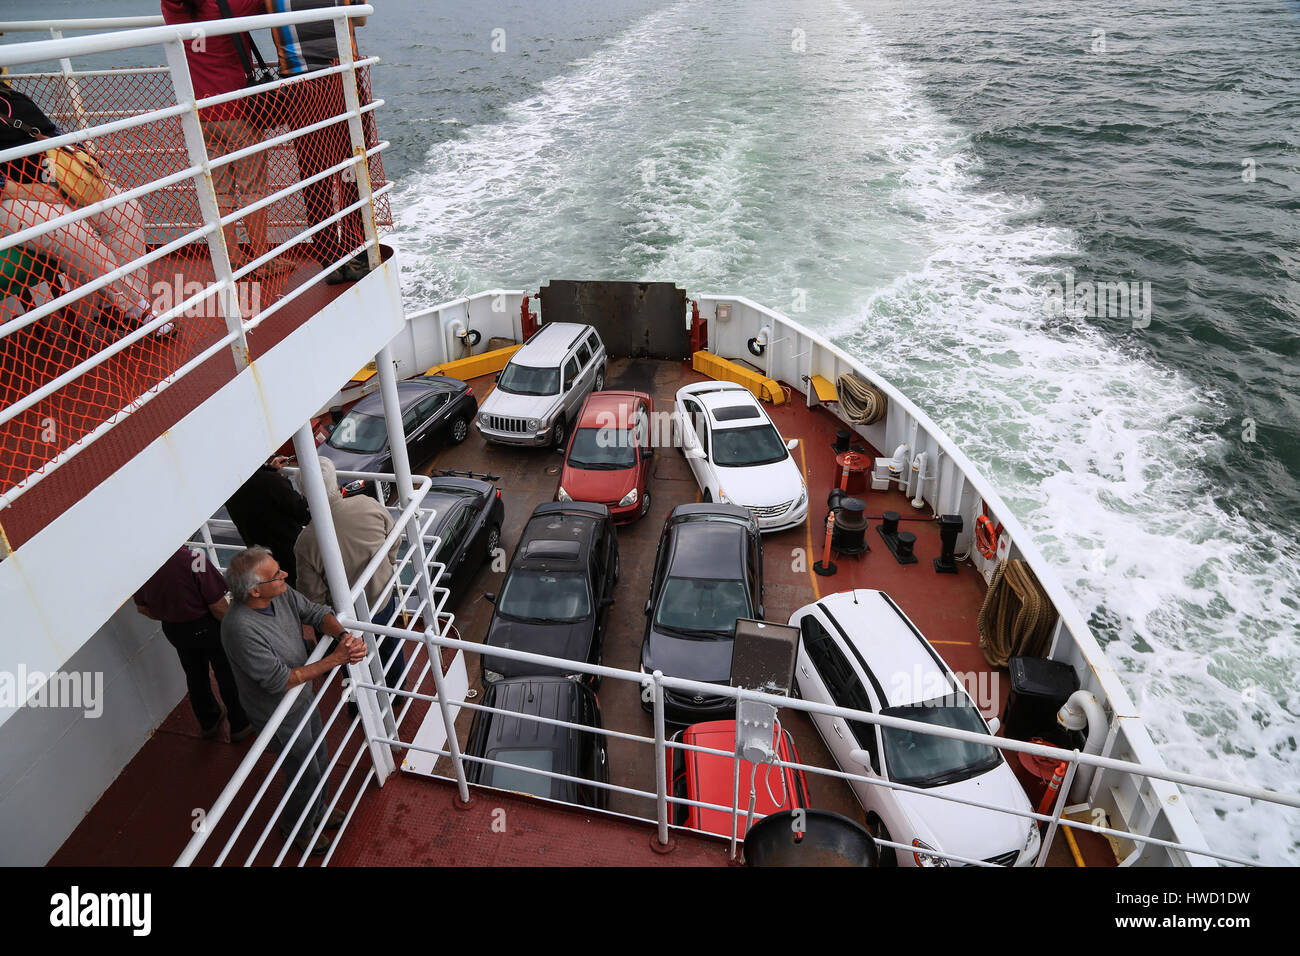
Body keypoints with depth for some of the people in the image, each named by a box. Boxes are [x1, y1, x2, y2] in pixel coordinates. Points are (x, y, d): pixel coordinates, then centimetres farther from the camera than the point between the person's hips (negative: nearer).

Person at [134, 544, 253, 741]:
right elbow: (218, 605, -24)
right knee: (227, 673, 14)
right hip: (206, 627, -5)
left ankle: (208, 721, 44)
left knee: (195, 674, 25)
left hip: (172, 630, 6)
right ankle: (240, 725, 29)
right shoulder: (193, 559, -31)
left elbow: (141, 607, 5)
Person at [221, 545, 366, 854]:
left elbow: (317, 613, -7)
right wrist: (335, 659, -33)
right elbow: (280, 680, -33)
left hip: (303, 697, 7)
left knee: (319, 759, 27)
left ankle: (318, 811, 54)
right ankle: (297, 829, 44)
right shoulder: (240, 629, -38)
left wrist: (345, 635, -28)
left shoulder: (280, 593, -16)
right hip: (280, 716, -7)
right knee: (306, 775, 14)